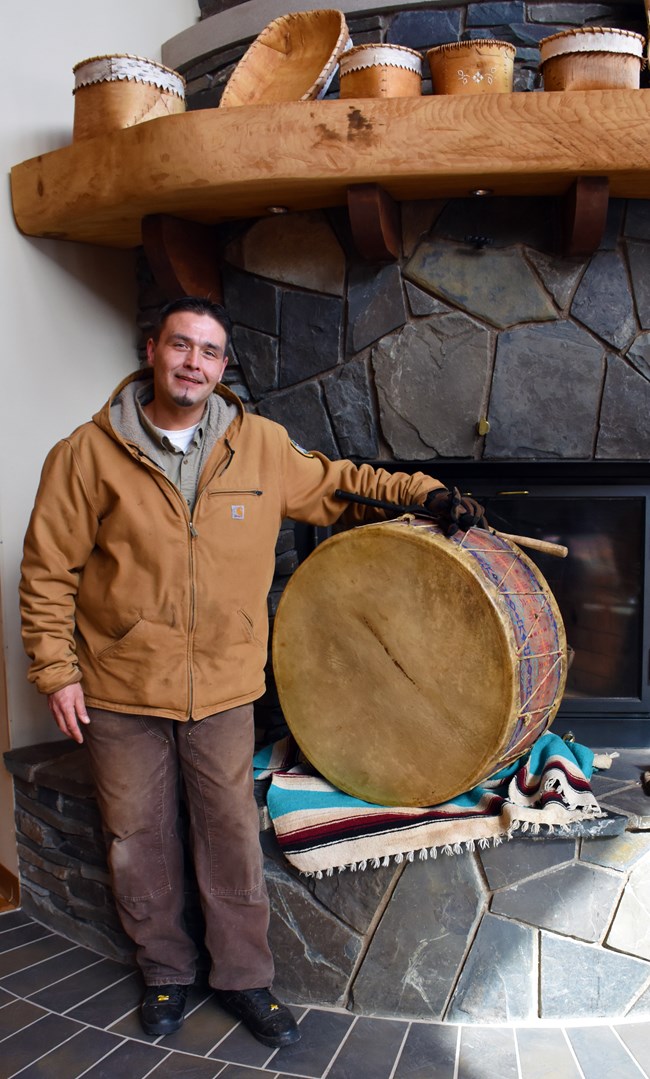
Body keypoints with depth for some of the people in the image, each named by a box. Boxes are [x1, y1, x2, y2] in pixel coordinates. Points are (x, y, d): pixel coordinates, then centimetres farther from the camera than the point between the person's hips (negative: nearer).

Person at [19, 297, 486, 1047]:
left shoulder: (261, 445, -2)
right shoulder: (89, 453, -8)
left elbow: (331, 482, 14)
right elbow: (49, 570, -3)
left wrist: (421, 492, 7)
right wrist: (56, 670, -6)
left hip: (223, 690, 1)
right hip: (121, 692, -1)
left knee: (233, 838, 11)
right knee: (139, 842, 14)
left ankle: (243, 977, 32)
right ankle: (165, 971, 37)